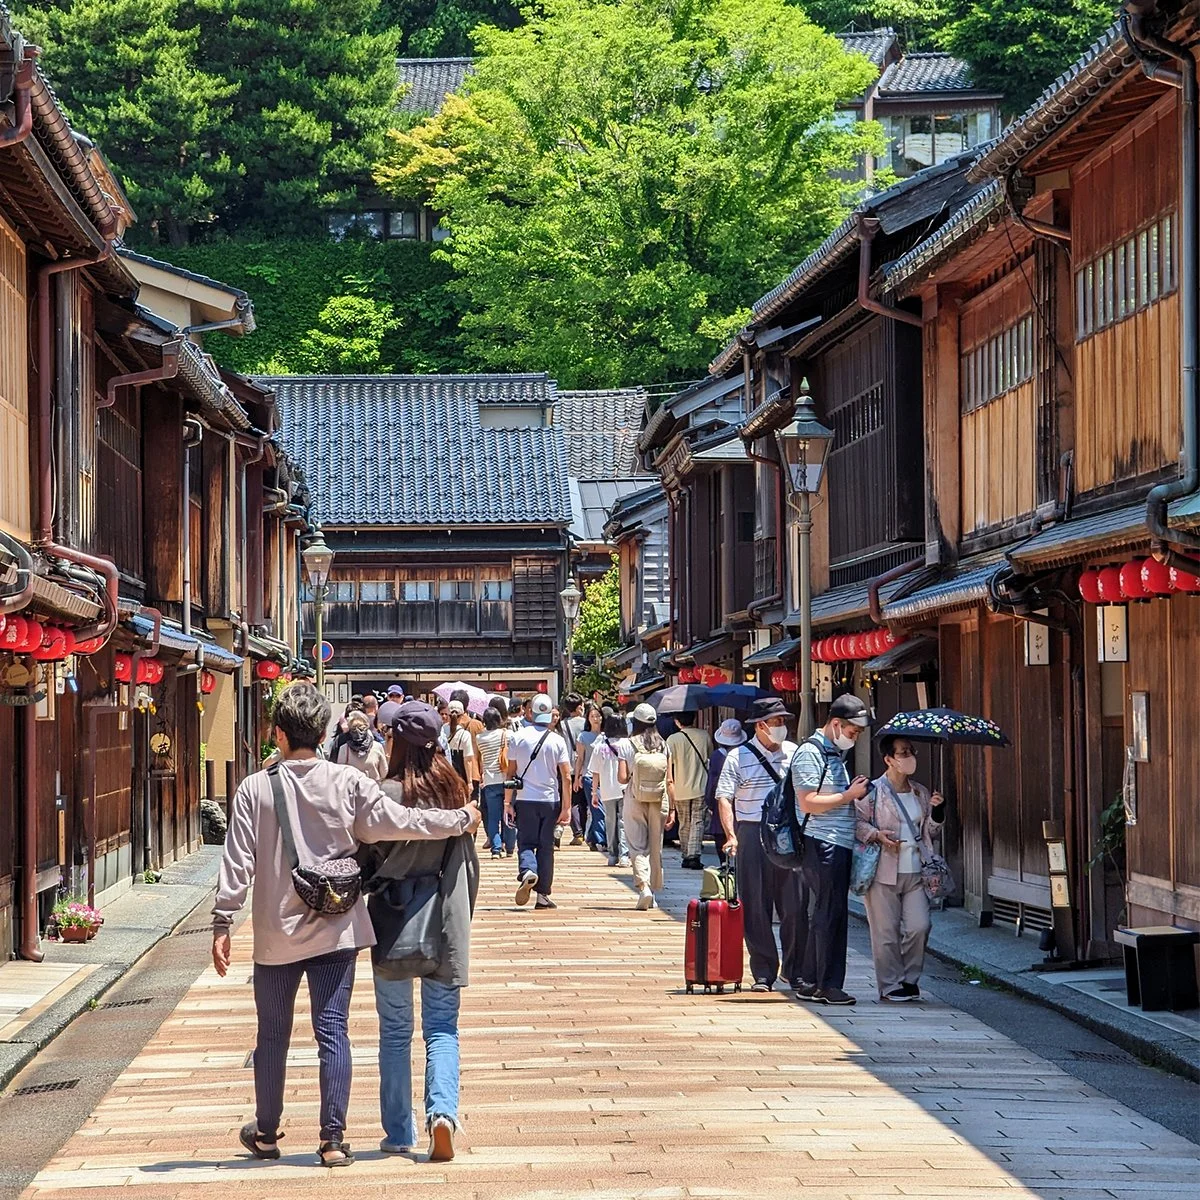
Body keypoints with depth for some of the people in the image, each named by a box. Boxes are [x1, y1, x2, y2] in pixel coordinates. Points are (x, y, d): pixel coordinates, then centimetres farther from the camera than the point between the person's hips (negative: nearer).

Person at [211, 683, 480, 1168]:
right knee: (333, 1033, 3)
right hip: (335, 930, 0)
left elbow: (237, 862, -7)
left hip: (276, 935, 0)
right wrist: (461, 819, 6)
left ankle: (265, 1133, 26)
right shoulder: (348, 783, -6)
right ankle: (333, 1139, 0)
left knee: (272, 1036, 14)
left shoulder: (255, 789, -6)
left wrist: (222, 924, -3)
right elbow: (398, 822, -6)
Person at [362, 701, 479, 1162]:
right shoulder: (455, 789, 0)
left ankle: (399, 1132, 14)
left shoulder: (388, 794, -13)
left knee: (395, 1030, 10)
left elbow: (369, 860, -9)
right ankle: (443, 1109, -15)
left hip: (394, 921, -2)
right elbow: (468, 860, 7)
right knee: (442, 1026, 8)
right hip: (445, 923, 3)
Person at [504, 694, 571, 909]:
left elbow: (510, 772, 1)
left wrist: (508, 802, 7)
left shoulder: (518, 738, -2)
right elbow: (566, 777, -4)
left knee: (526, 842, 7)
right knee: (546, 847, 7)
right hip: (550, 801, 0)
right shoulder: (557, 741, -3)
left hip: (525, 800, 0)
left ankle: (527, 870, -25)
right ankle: (543, 895, 6)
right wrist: (567, 807, 1)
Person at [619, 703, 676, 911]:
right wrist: (671, 809, 4)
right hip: (659, 801, 3)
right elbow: (669, 781, 0)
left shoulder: (629, 745, -6)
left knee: (638, 847, 1)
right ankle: (653, 893, 19)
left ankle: (644, 886, -20)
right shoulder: (663, 746, 0)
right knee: (655, 848, 12)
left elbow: (623, 778, -11)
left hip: (635, 800, -3)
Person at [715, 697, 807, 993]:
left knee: (795, 907, 0)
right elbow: (724, 798, -4)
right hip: (753, 835, -2)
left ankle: (796, 971, 9)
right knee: (756, 908, 1)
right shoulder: (739, 757, 0)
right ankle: (763, 973, 9)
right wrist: (731, 836, -16)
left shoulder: (794, 753, 11)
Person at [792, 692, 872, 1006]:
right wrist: (850, 795, -15)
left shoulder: (835, 754, 20)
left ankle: (812, 984, 16)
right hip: (822, 845, -10)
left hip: (840, 844, 10)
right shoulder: (810, 753, -11)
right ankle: (828, 985, -3)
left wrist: (855, 792, 11)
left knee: (826, 914, 11)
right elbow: (808, 803, -18)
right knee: (830, 913, -7)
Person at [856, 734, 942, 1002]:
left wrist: (934, 812, 4)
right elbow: (856, 823, -2)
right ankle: (890, 985, 8)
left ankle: (910, 979, 13)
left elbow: (928, 832, 22)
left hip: (915, 872, 4)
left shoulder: (921, 793, 16)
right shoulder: (872, 792, -2)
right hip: (883, 871, -4)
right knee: (886, 931, -3)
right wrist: (876, 834, -18)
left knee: (919, 926, -6)